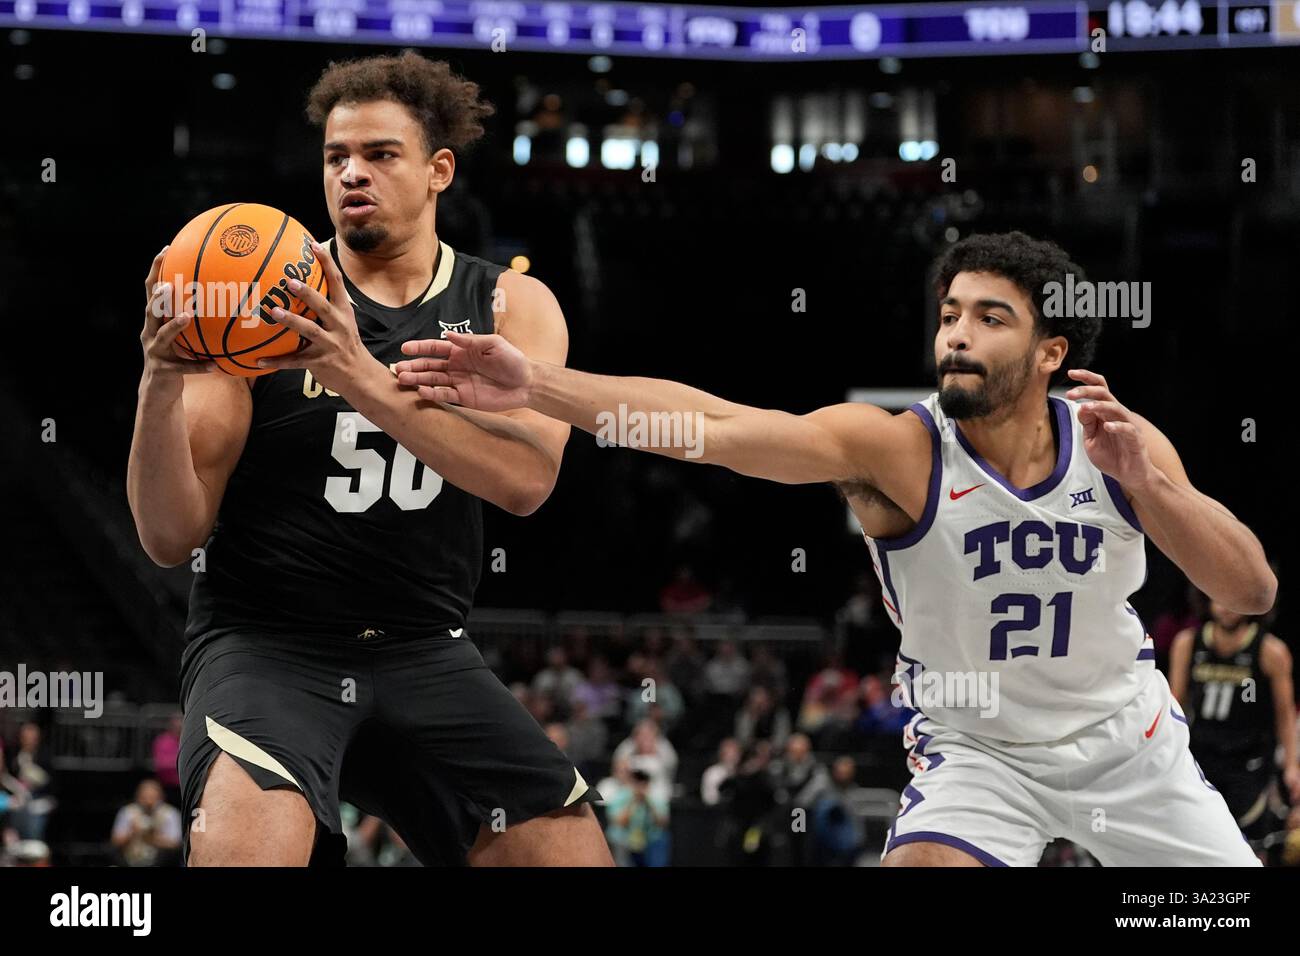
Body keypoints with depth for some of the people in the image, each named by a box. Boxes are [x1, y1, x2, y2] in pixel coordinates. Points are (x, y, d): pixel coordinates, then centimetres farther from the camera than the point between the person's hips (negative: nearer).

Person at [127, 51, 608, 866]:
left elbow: (525, 478, -16)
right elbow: (173, 537, -5)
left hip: (426, 654, 3)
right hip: (266, 643, -3)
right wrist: (162, 388, -23)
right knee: (247, 840, -32)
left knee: (571, 848, -10)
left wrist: (364, 377, -28)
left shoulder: (511, 305, 5)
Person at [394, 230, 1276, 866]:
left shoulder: (1127, 446, -16)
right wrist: (536, 384, -52)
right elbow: (715, 427, -39)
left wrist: (1141, 479, -39)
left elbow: (1252, 592, -23)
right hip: (975, 745, -3)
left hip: (1127, 737, 3)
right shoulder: (896, 448, -25)